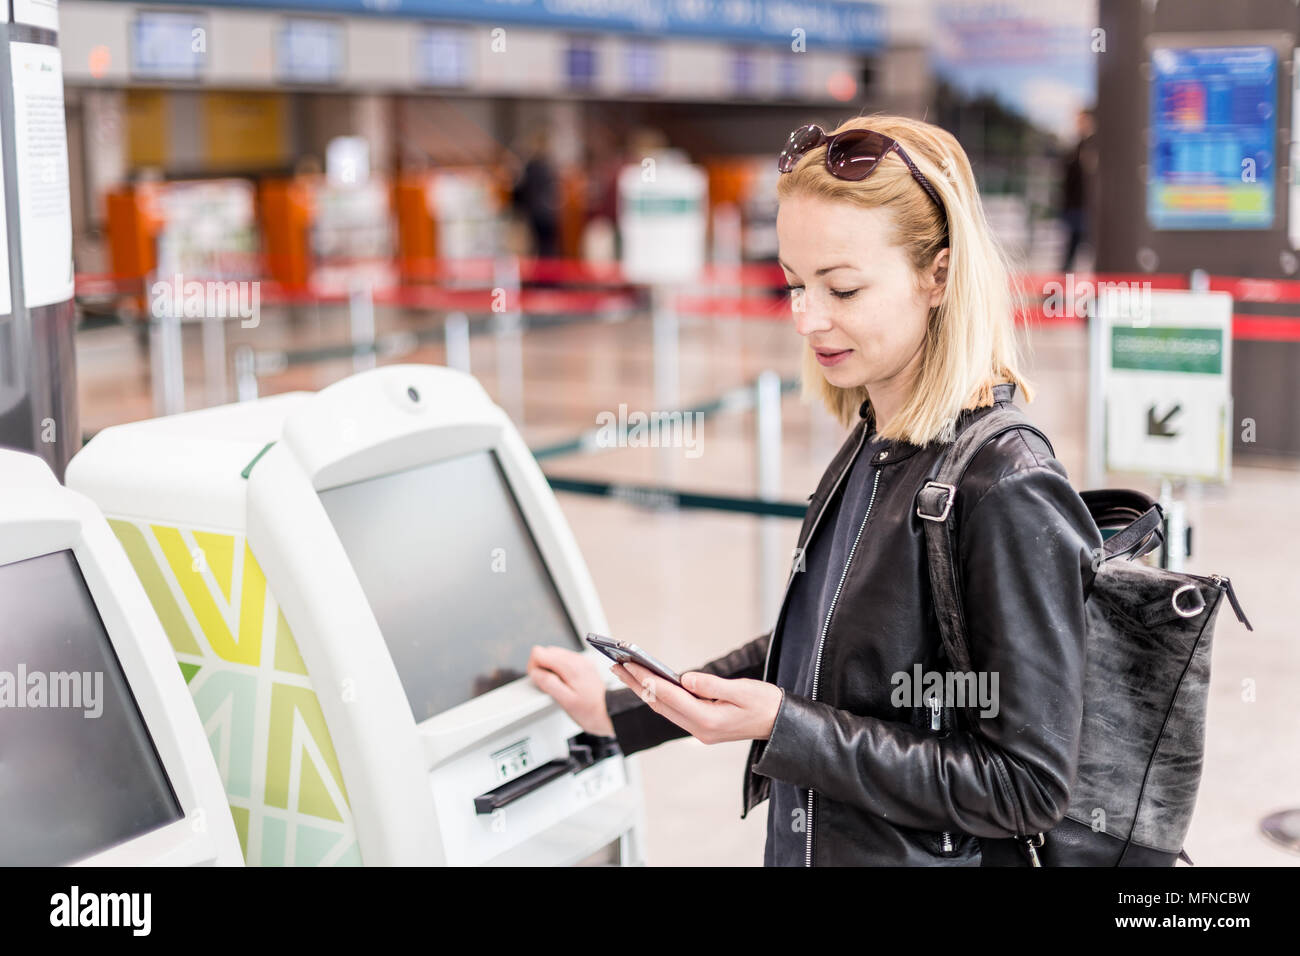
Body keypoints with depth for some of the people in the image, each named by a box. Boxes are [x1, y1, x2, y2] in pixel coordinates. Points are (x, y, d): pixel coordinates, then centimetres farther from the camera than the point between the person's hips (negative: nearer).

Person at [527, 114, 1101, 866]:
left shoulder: (1007, 491, -23)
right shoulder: (869, 447, 0)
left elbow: (1029, 788, -22)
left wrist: (781, 725, -23)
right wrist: (622, 710, 12)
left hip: (927, 853, -7)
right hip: (805, 845, 7)